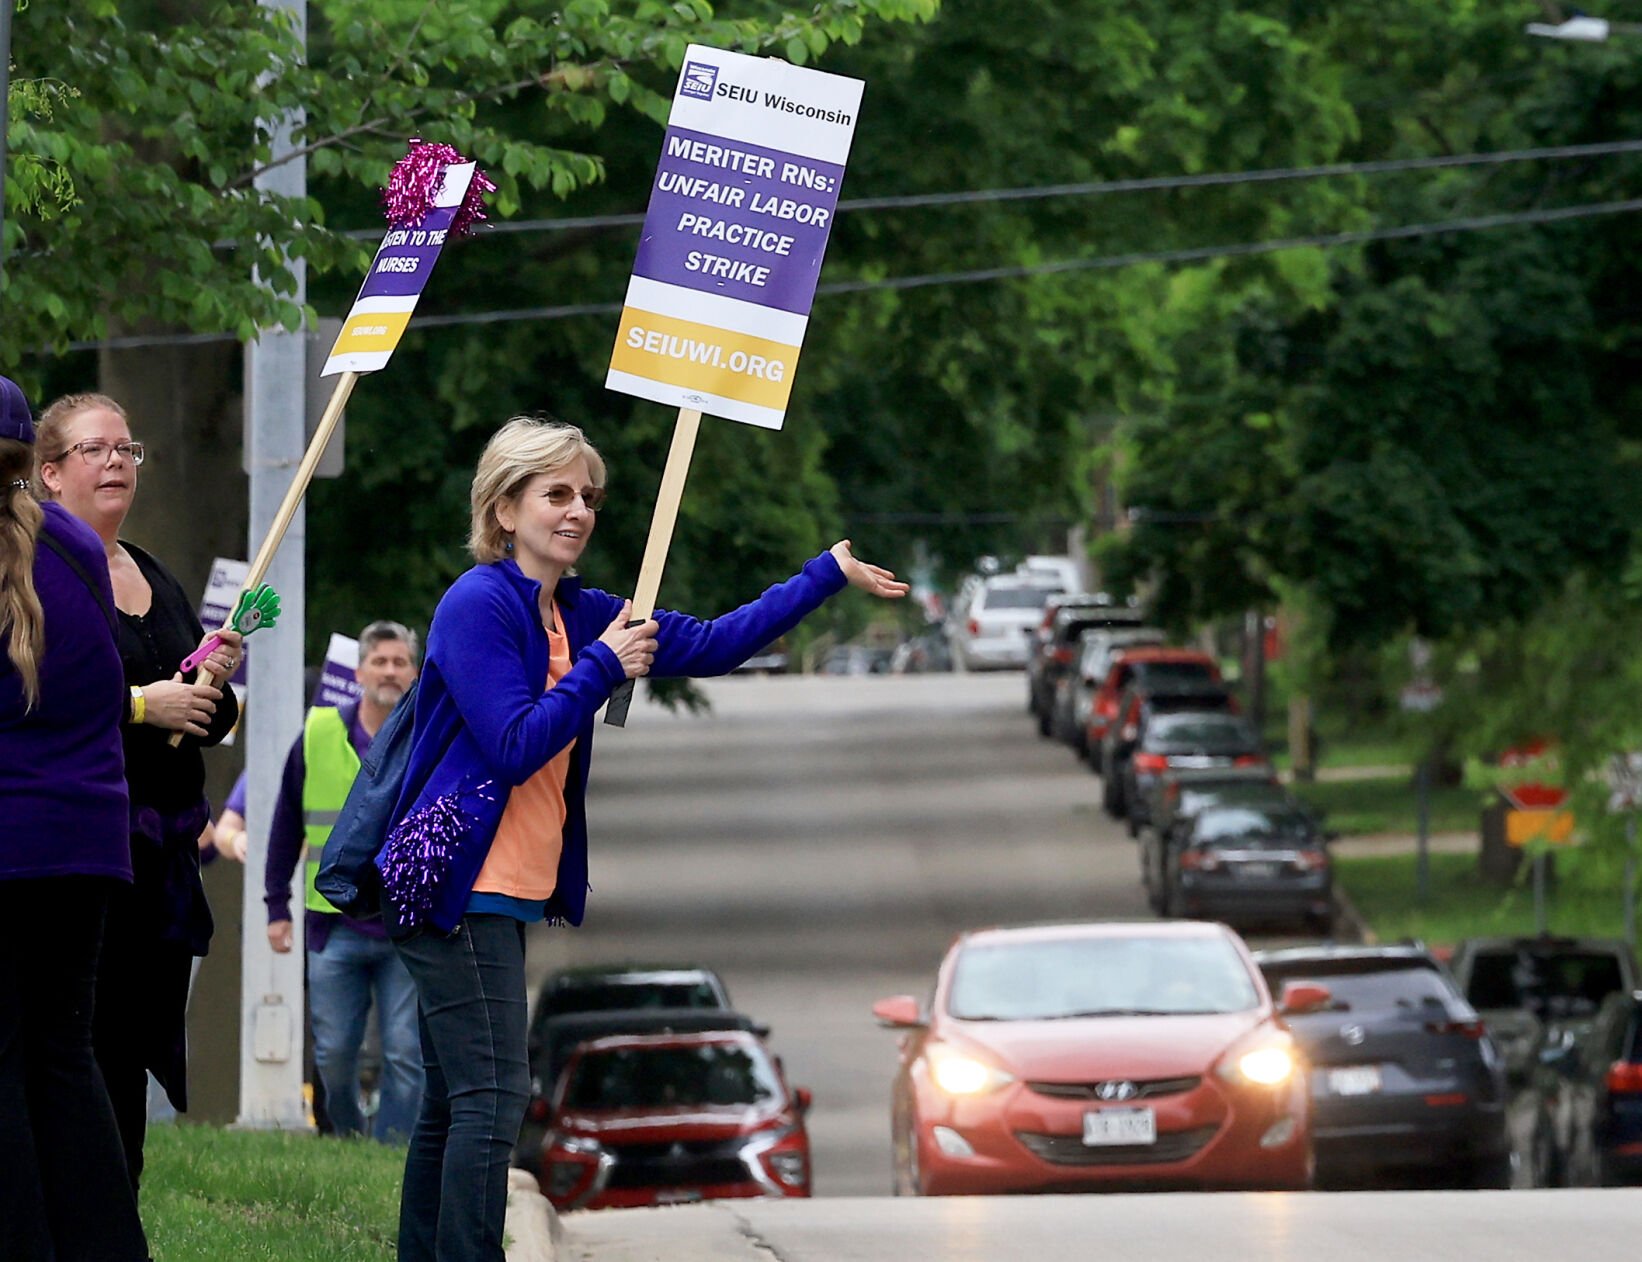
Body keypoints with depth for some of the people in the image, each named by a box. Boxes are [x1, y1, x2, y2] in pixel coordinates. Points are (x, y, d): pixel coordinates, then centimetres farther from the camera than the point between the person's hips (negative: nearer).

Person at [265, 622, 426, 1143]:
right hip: (336, 928, 1)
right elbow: (286, 827, 10)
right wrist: (277, 907, 7)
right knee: (333, 1054, 3)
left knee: (406, 1055, -3)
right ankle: (347, 1138, 24)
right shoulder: (318, 737, 3)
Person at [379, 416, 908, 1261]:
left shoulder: (581, 615, 13)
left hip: (509, 896, 9)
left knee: (452, 1107, 11)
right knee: (493, 1099, -15)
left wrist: (830, 576, 12)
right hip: (457, 887, -9)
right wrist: (603, 669, -13)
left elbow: (711, 646, 13)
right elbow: (514, 746, -19)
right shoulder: (477, 605, -12)